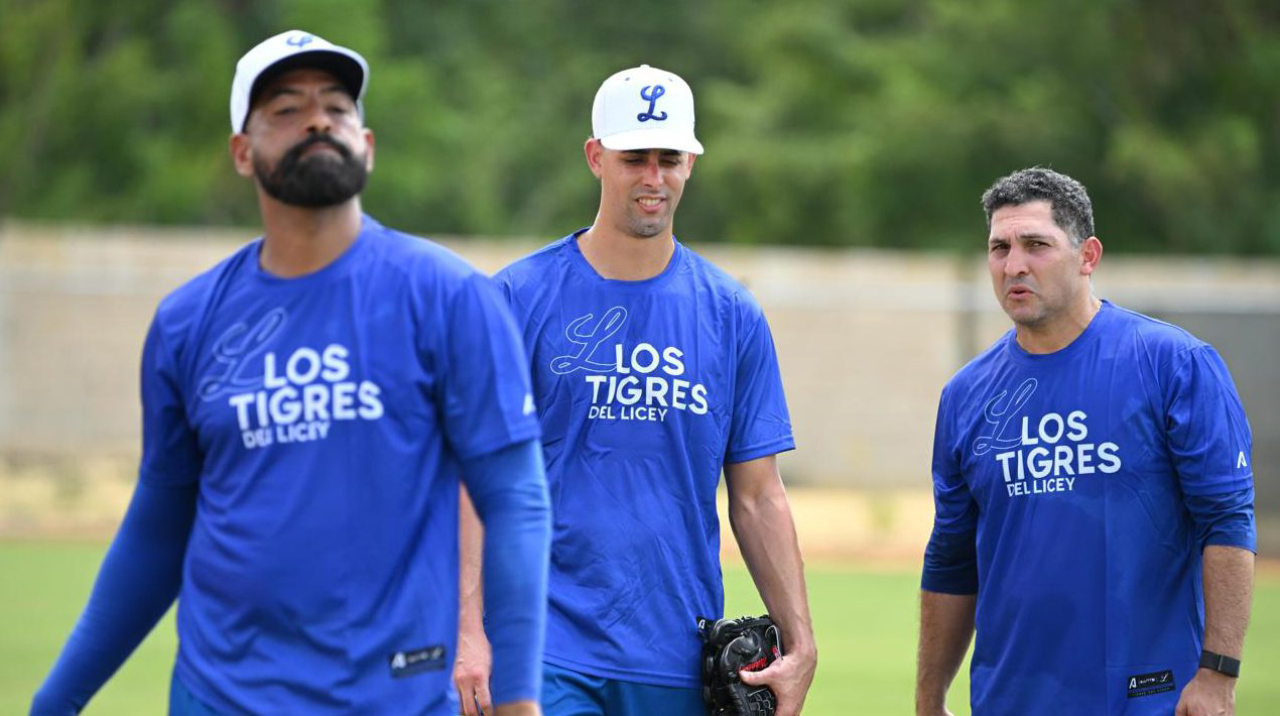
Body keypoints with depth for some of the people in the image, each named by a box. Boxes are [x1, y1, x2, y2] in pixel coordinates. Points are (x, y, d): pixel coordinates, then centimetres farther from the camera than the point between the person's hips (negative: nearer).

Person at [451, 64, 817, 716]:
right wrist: (471, 632, -12)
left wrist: (800, 645, 1)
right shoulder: (520, 297, 1)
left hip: (680, 664, 3)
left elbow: (758, 498, 10)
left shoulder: (733, 316, 9)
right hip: (549, 654, -3)